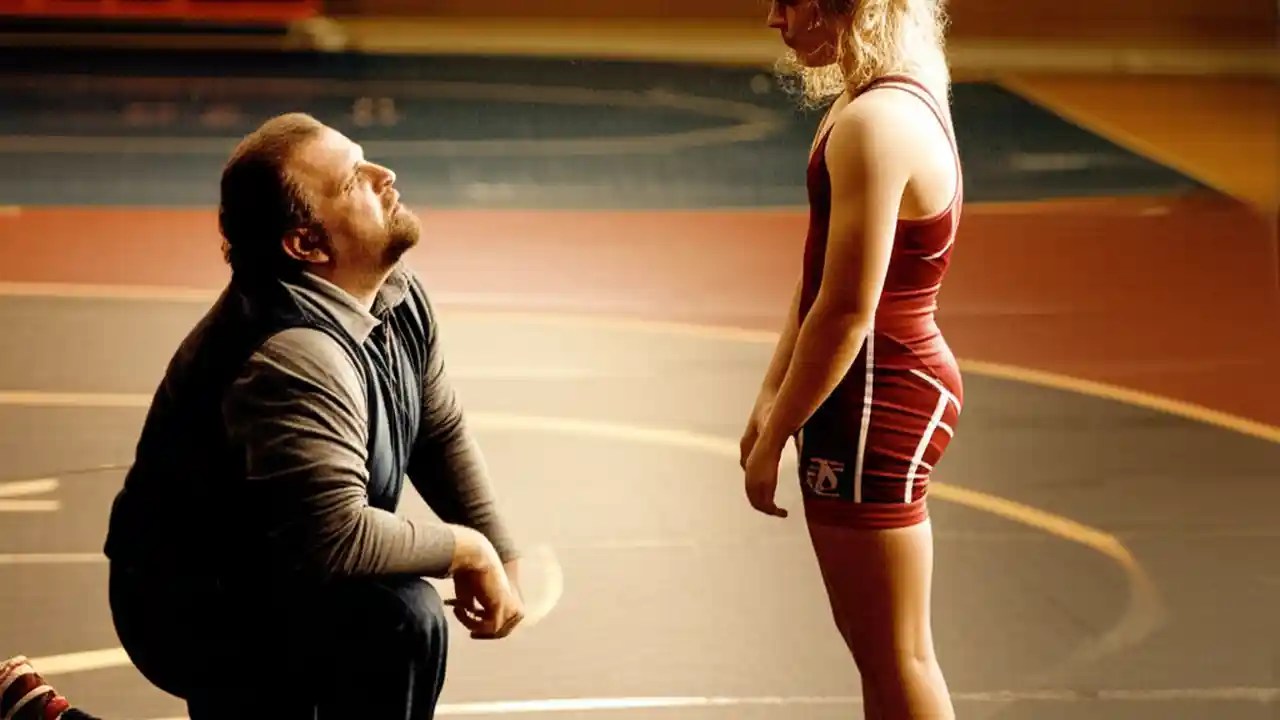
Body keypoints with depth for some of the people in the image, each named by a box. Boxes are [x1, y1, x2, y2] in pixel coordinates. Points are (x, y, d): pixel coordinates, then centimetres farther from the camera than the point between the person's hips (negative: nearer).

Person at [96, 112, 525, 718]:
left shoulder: (396, 296, -1)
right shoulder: (295, 356, -32)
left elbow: (441, 431, 11)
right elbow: (337, 537, -38)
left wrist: (501, 562, 2)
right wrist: (469, 550, -23)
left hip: (264, 571, 10)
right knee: (401, 617, -29)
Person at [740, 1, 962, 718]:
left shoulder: (875, 124, -23)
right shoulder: (891, 100, 9)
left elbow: (846, 312, -23)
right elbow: (821, 278, 14)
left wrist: (775, 440, -14)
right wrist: (769, 401, 15)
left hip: (877, 398, -10)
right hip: (891, 386, 10)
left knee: (895, 656, 1)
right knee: (874, 642, 19)